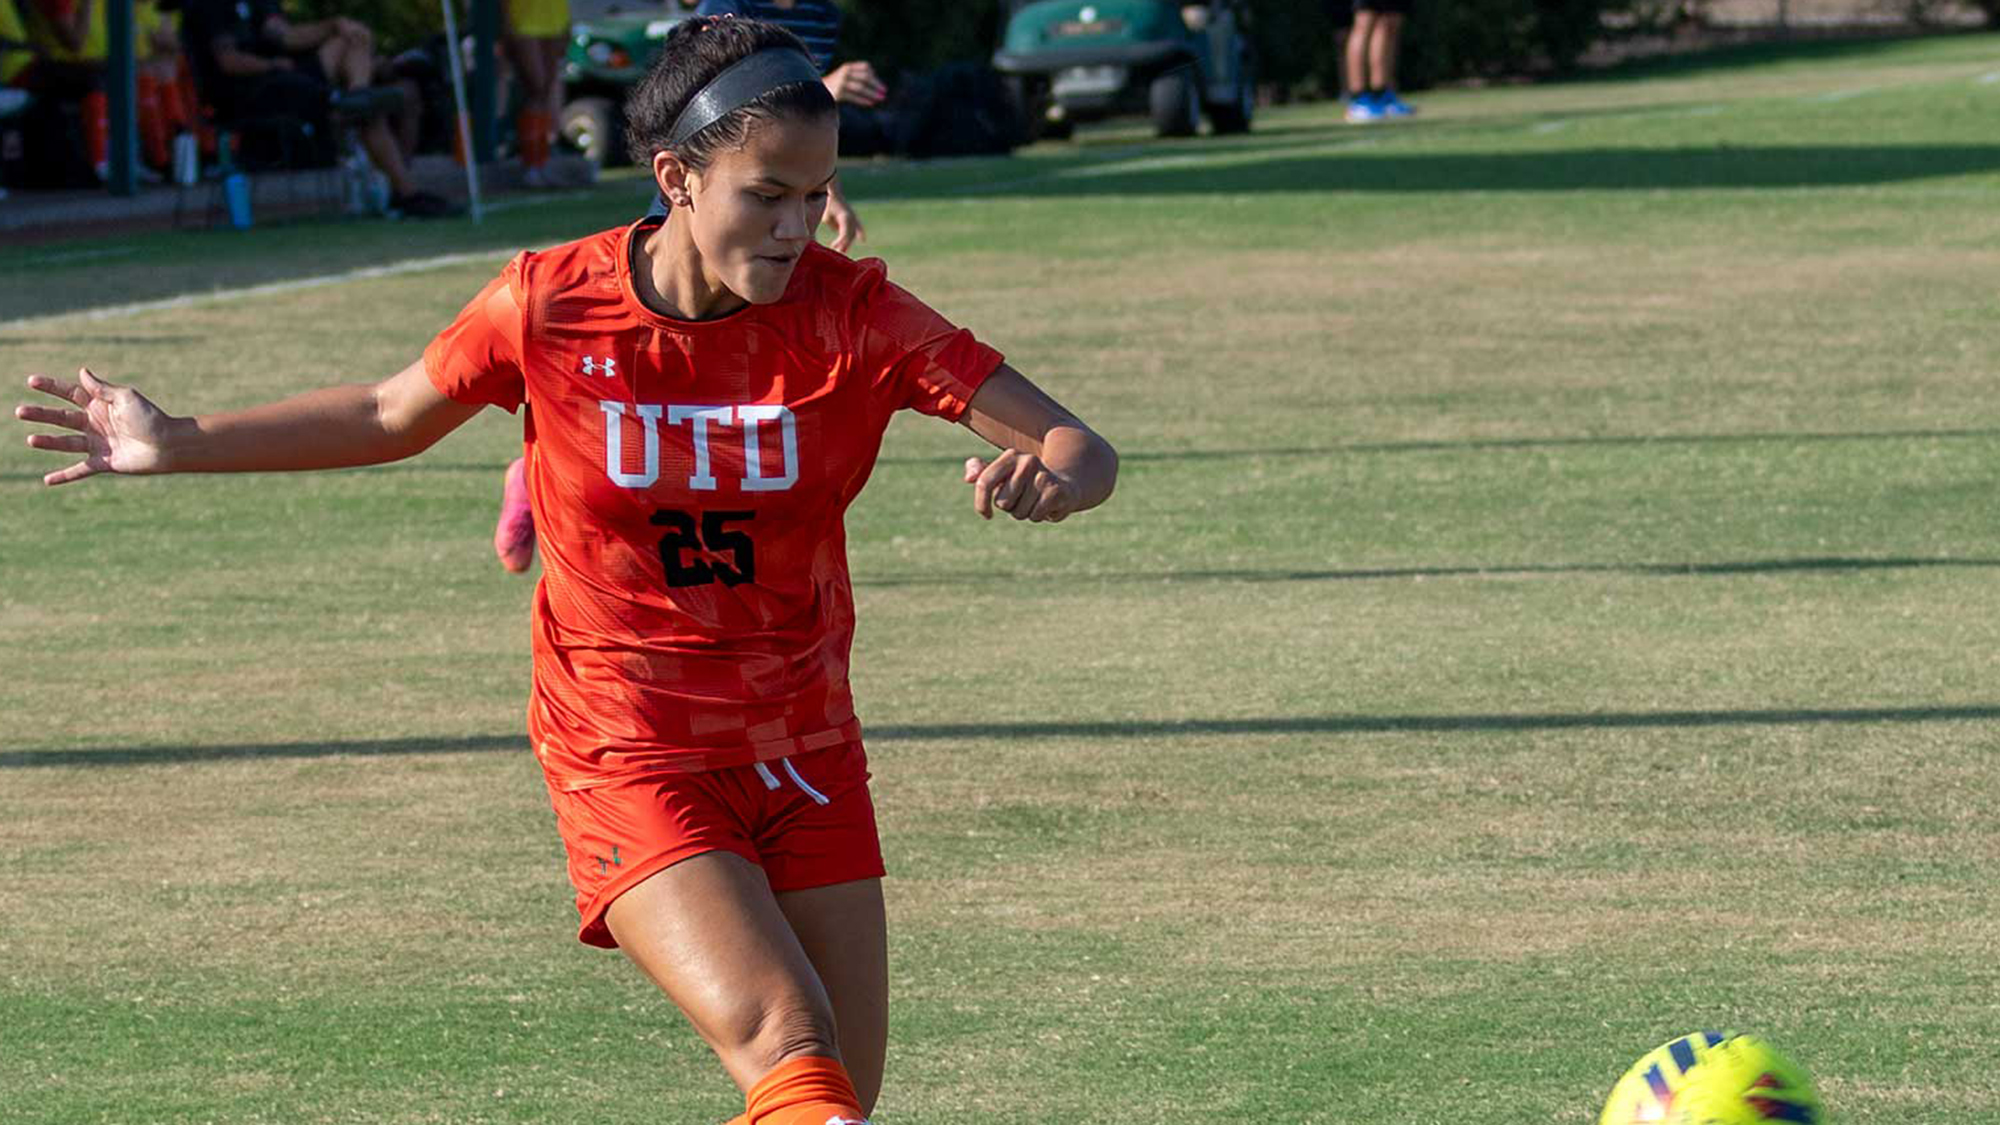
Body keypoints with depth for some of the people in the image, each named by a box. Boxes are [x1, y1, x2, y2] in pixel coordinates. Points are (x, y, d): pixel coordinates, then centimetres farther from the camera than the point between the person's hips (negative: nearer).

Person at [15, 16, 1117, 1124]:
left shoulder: (851, 312, -10)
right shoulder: (550, 305, -10)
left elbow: (1082, 451, -14)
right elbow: (390, 417, 10)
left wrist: (1050, 477, -38)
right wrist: (175, 444, 10)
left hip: (807, 758, 3)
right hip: (629, 761, -3)